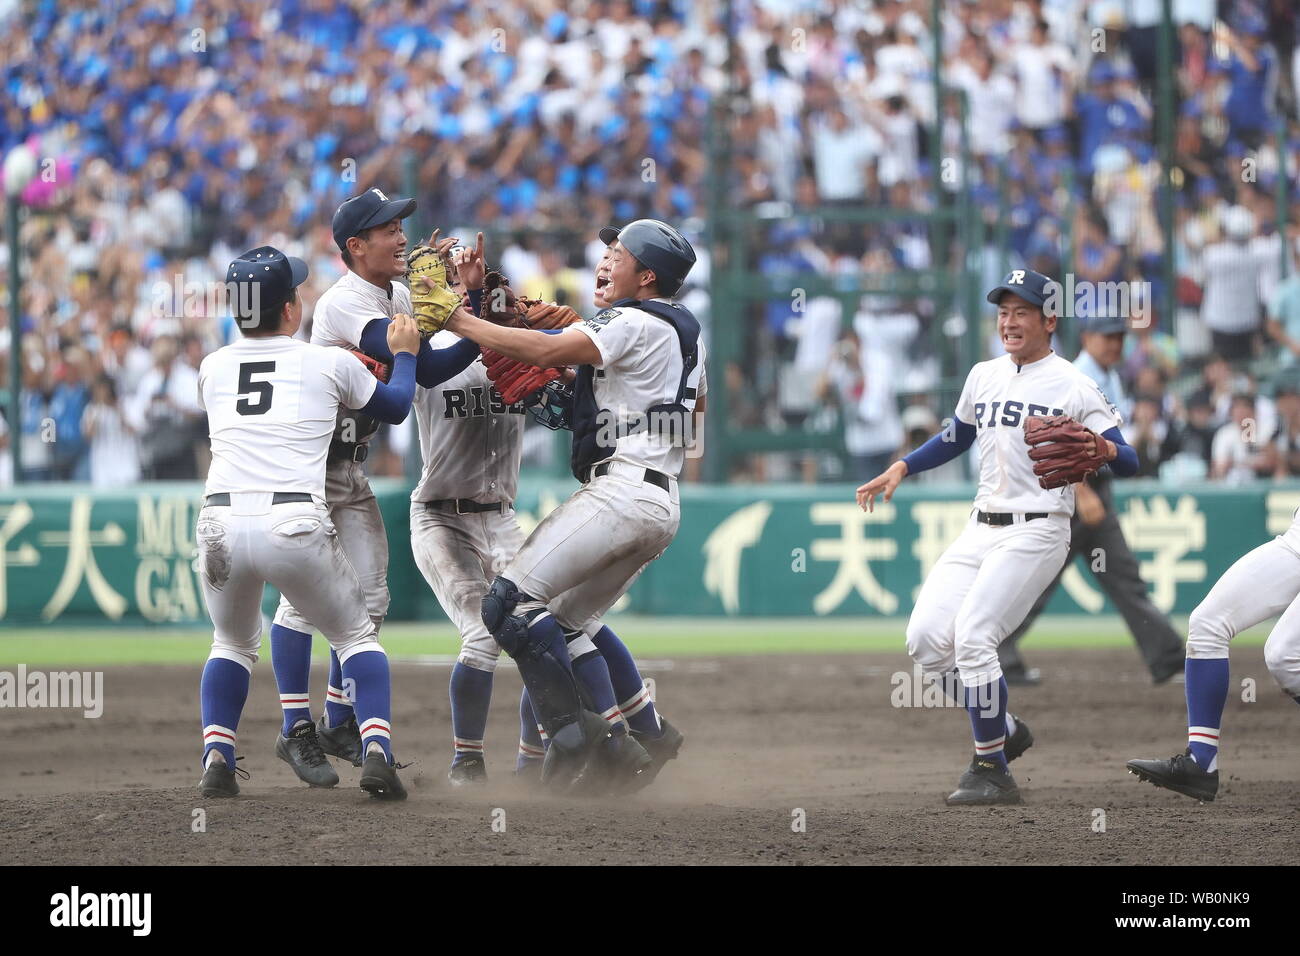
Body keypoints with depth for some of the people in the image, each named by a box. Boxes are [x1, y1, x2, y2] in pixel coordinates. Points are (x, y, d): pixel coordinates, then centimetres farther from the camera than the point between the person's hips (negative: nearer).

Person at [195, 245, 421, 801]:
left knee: (233, 645, 26)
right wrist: (405, 353, 41)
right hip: (296, 526, -2)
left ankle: (217, 758, 7)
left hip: (221, 525, 2)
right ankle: (376, 751, -3)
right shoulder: (329, 363, 8)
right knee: (357, 637, 17)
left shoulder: (213, 369, 16)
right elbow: (395, 408, 24)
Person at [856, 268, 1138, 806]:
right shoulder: (984, 377, 12)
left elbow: (1129, 462, -9)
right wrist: (901, 469, 18)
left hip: (1036, 532, -7)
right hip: (980, 532, 7)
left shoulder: (1074, 387, -7)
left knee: (971, 637, -20)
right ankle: (1004, 730, 15)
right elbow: (956, 438, 29)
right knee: (925, 637, -3)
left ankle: (992, 771, -10)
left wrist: (1103, 449, -31)